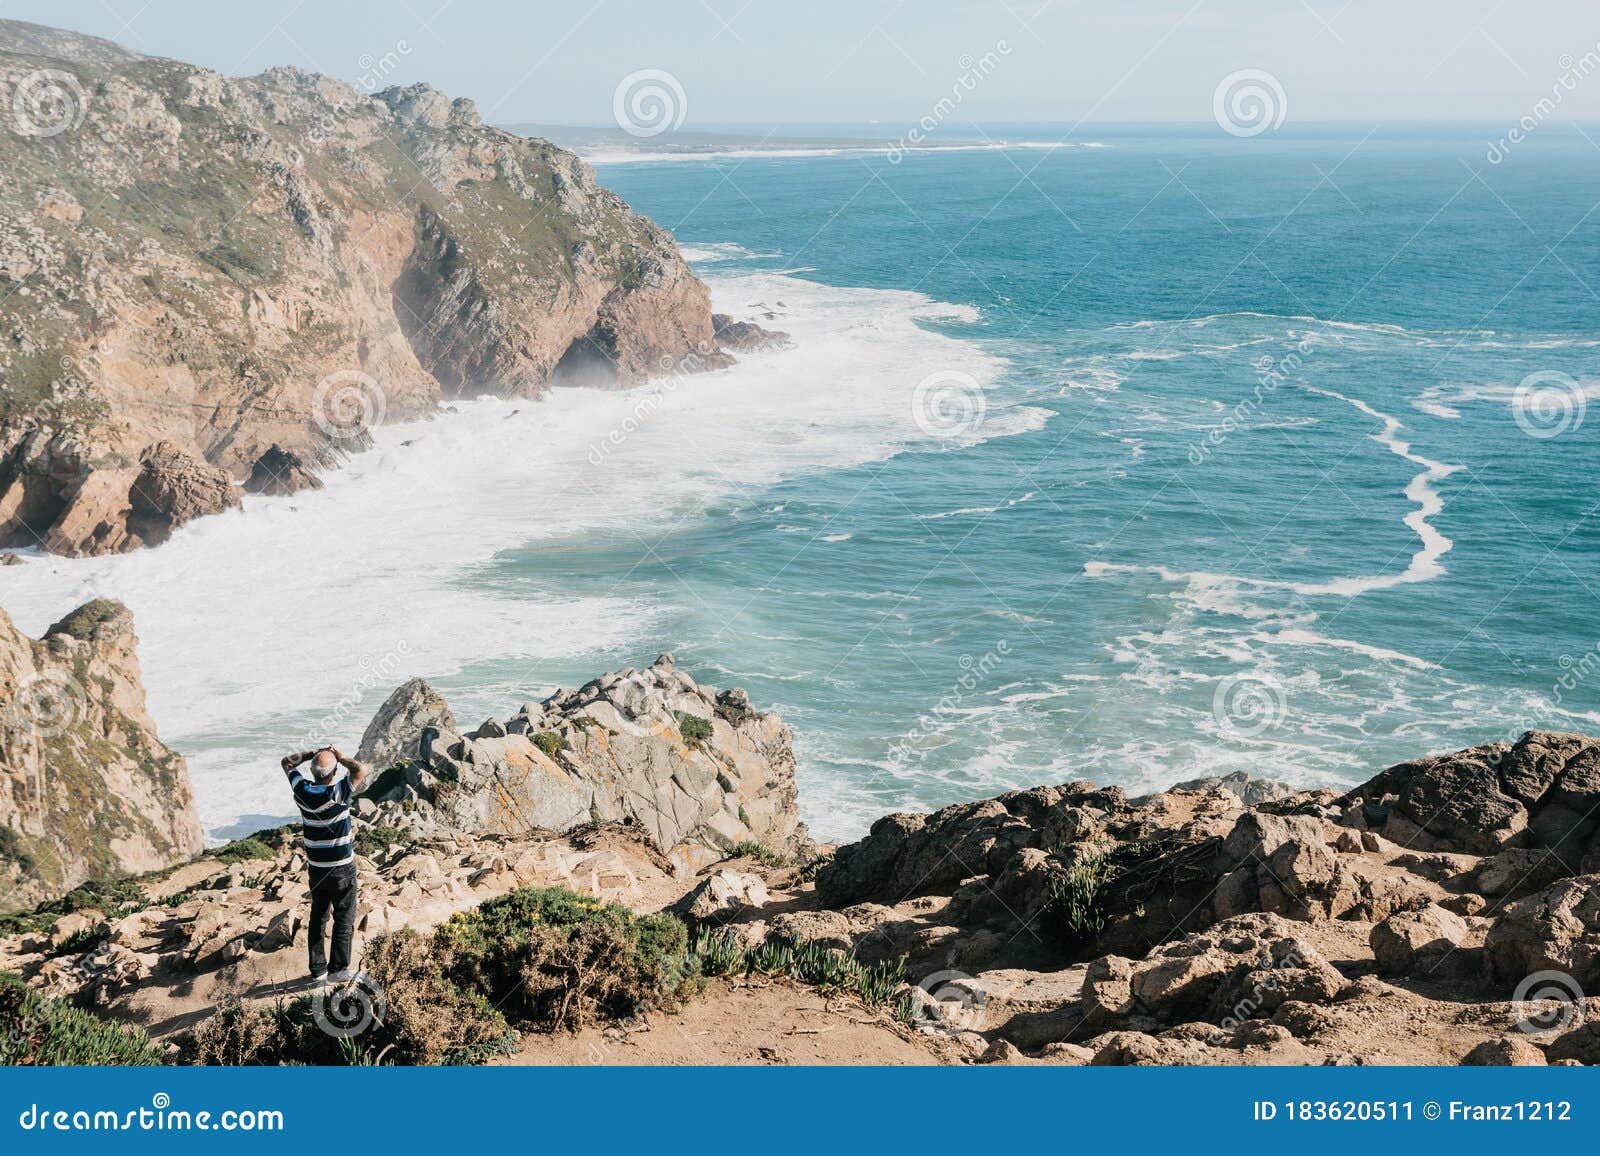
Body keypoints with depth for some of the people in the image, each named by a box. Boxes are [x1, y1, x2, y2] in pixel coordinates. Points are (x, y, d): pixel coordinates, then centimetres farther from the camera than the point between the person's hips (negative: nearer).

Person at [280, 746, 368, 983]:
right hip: (341, 868, -5)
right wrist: (341, 757, -13)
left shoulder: (302, 790, -9)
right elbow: (361, 770, -25)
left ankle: (317, 970, 18)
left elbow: (287, 762, 6)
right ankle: (340, 968, 12)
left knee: (317, 917, 15)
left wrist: (313, 754, -1)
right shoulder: (338, 793, -23)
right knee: (344, 918, 9)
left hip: (316, 868, 5)